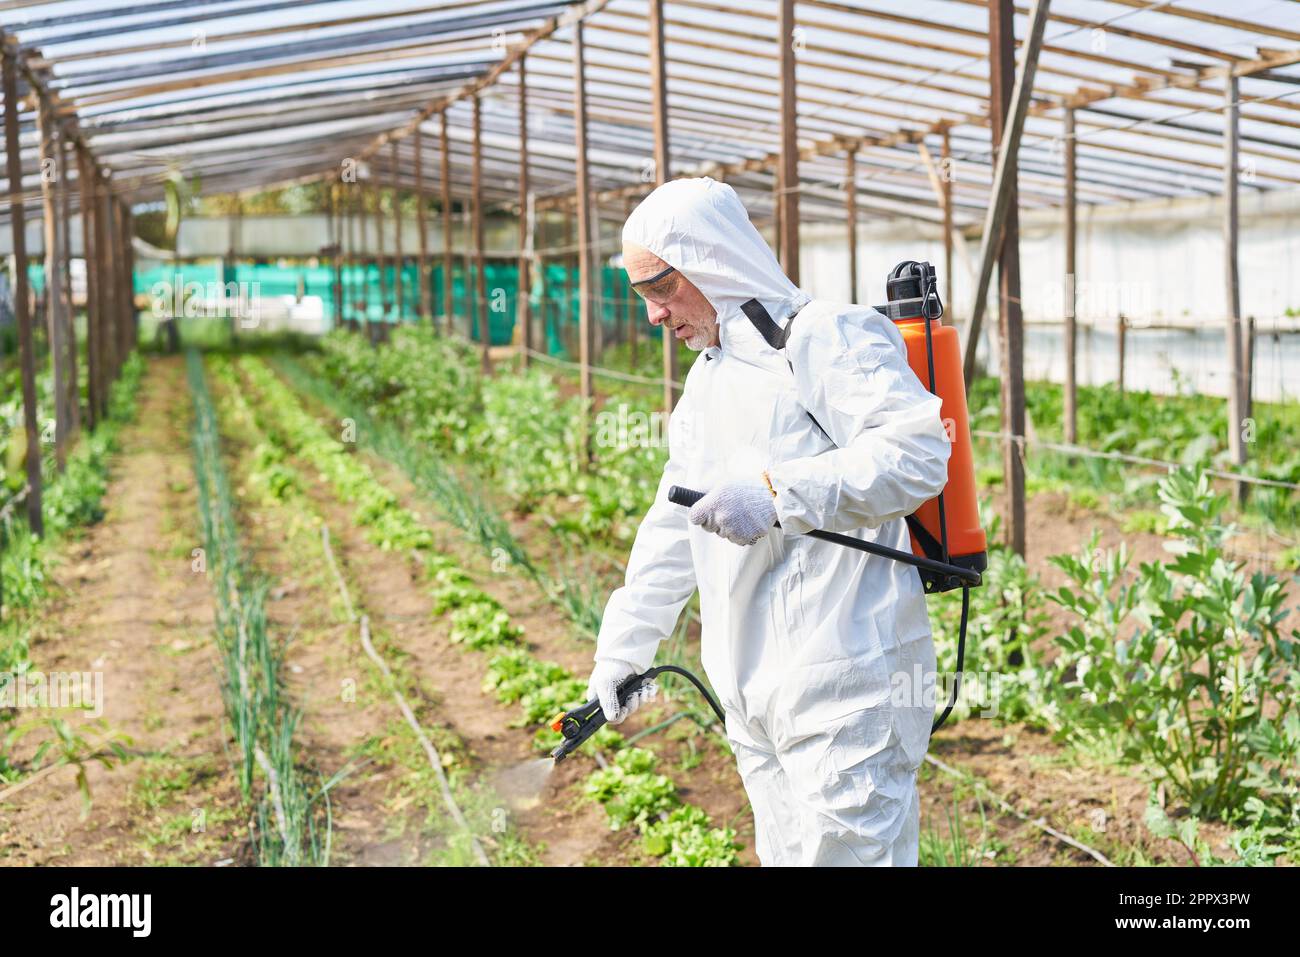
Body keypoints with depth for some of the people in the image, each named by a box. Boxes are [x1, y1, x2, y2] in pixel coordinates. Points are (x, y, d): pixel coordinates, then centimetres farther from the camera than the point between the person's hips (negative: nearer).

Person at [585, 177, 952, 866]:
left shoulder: (828, 339, -8)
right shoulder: (706, 383, 21)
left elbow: (919, 453, -22)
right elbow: (671, 532, 26)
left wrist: (778, 494, -26)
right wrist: (618, 655, 25)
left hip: (844, 685, -9)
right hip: (753, 692, 9)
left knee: (848, 850, -10)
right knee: (784, 852, 13)